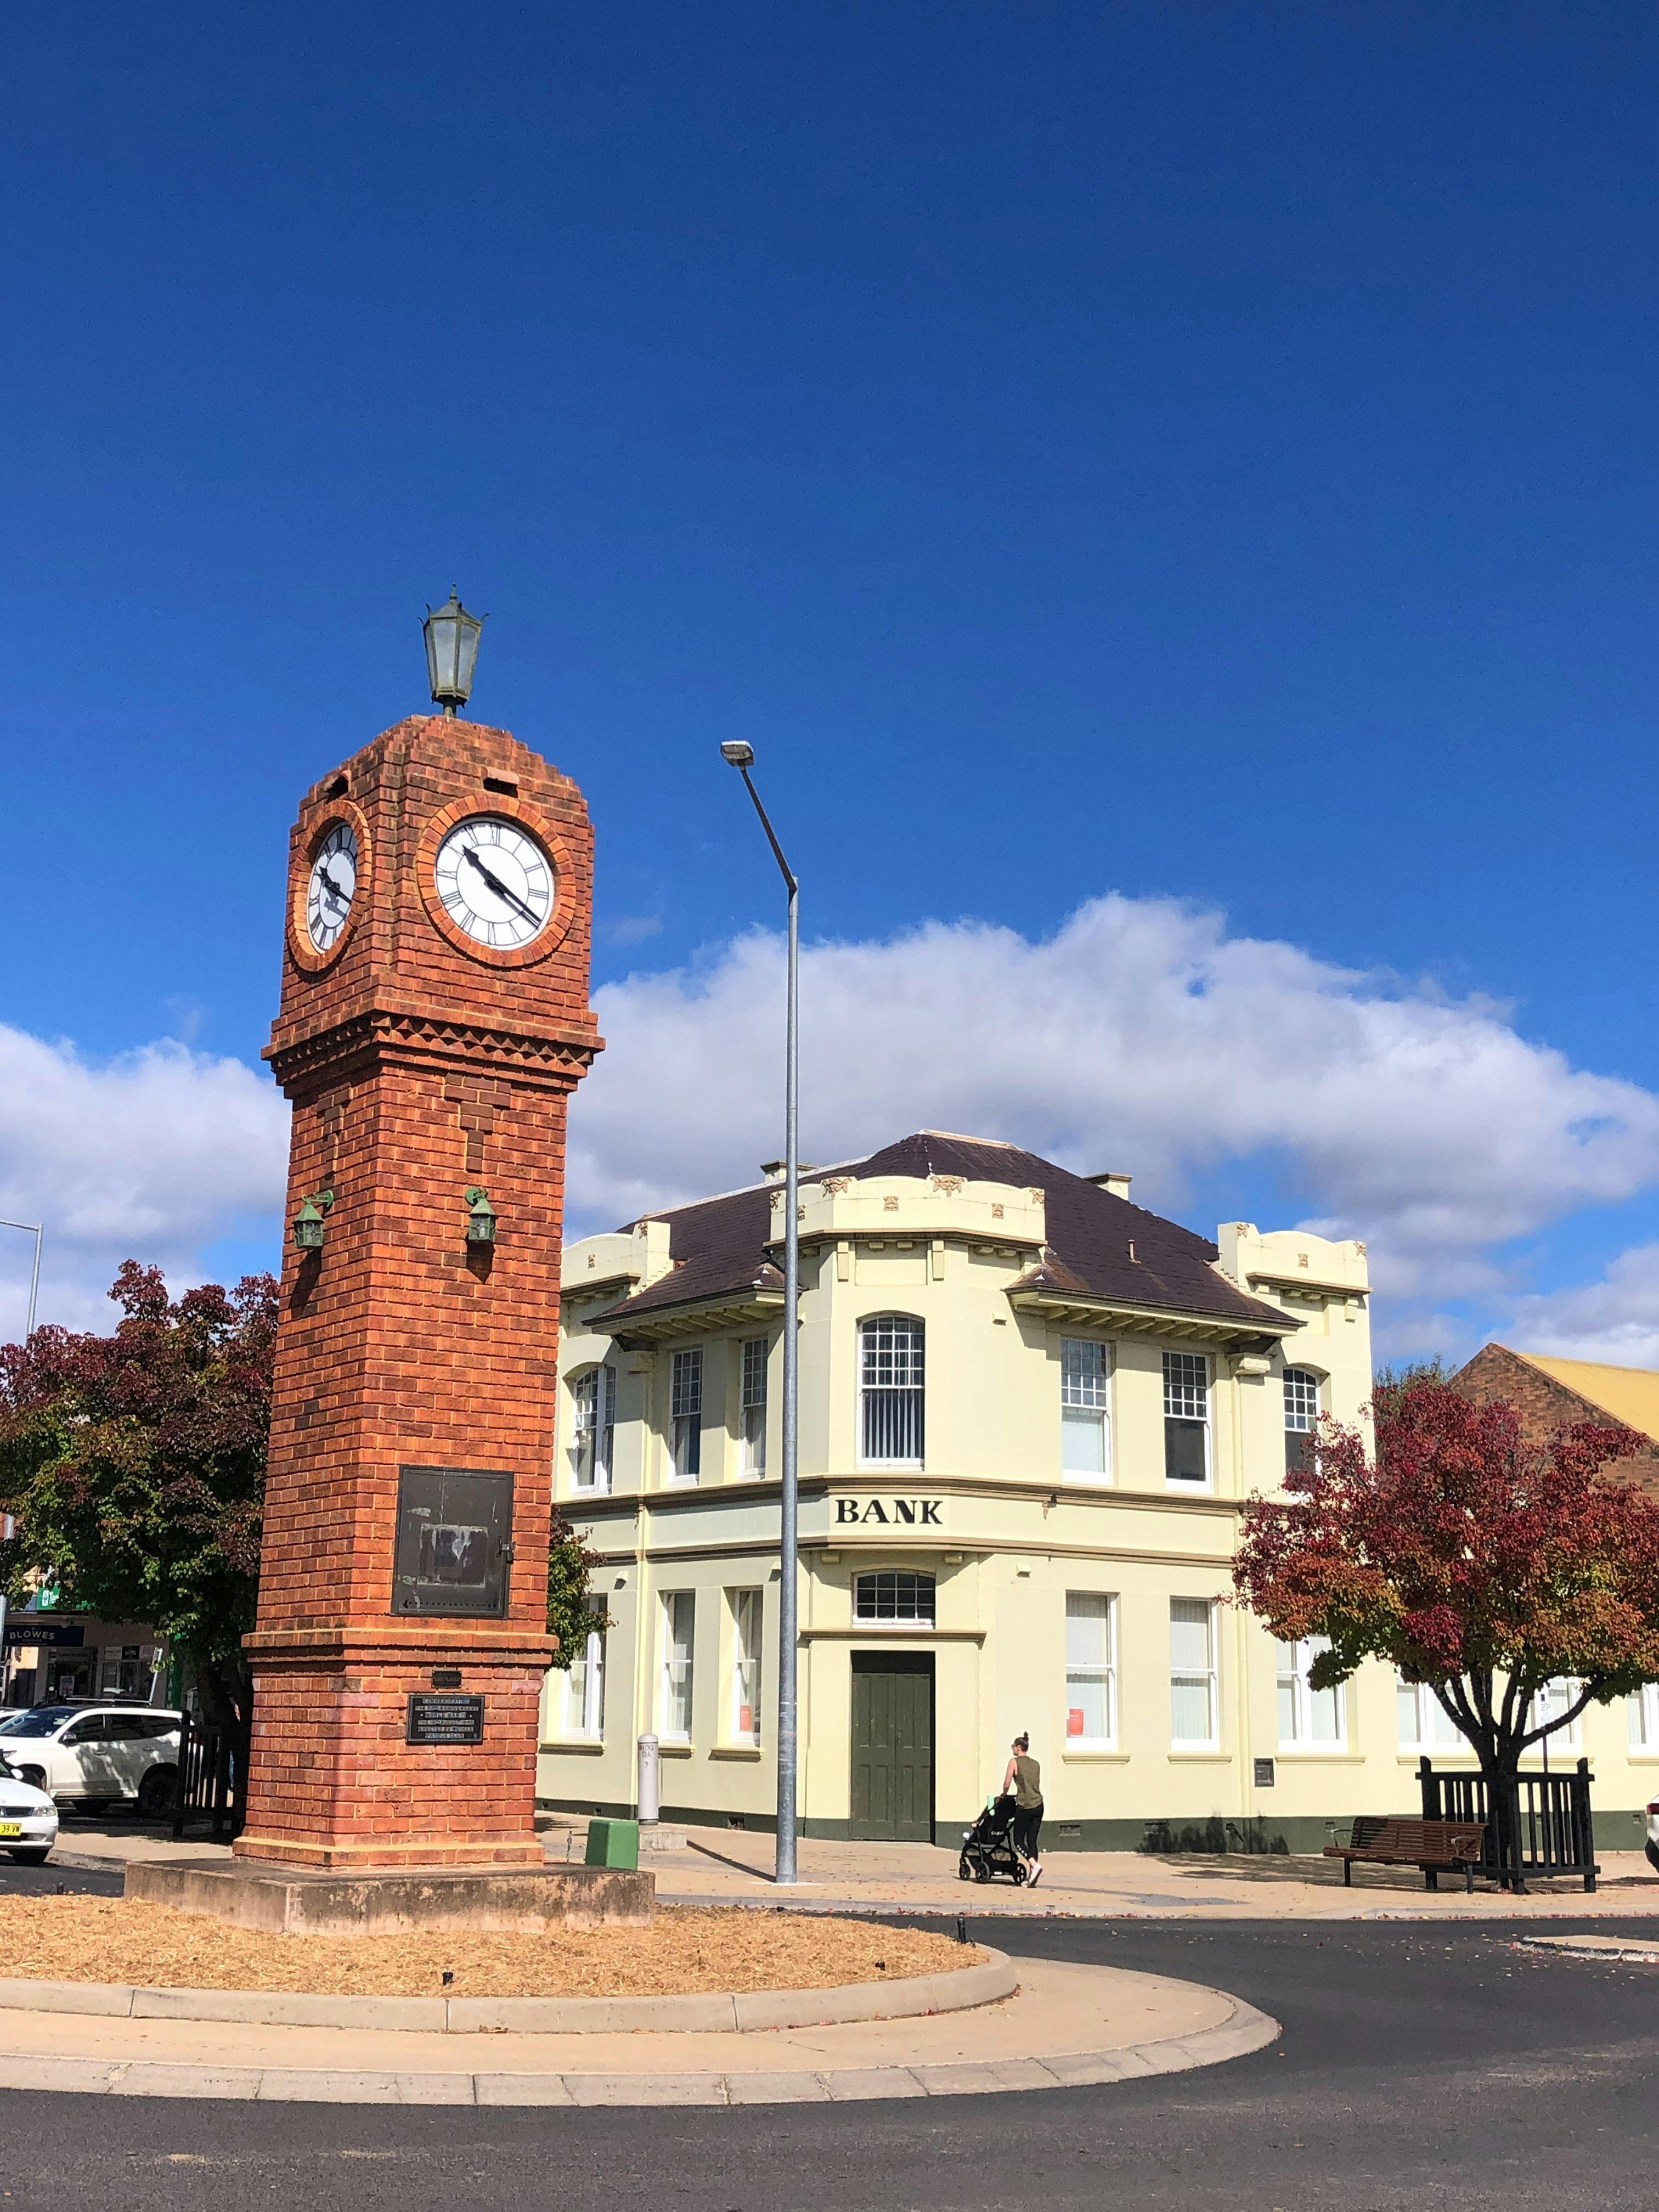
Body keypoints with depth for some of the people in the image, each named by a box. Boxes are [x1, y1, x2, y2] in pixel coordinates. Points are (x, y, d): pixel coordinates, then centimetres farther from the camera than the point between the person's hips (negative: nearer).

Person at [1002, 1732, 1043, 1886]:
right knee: (1032, 1841, 10)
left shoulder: (1014, 1762, -3)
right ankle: (1031, 1876, 4)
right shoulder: (1036, 1764, 14)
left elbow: (1007, 1784, -5)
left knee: (1018, 1840, 4)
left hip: (1024, 1806, -6)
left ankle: (1035, 1865, -17)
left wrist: (1005, 1794, 15)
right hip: (1038, 1805, 6)